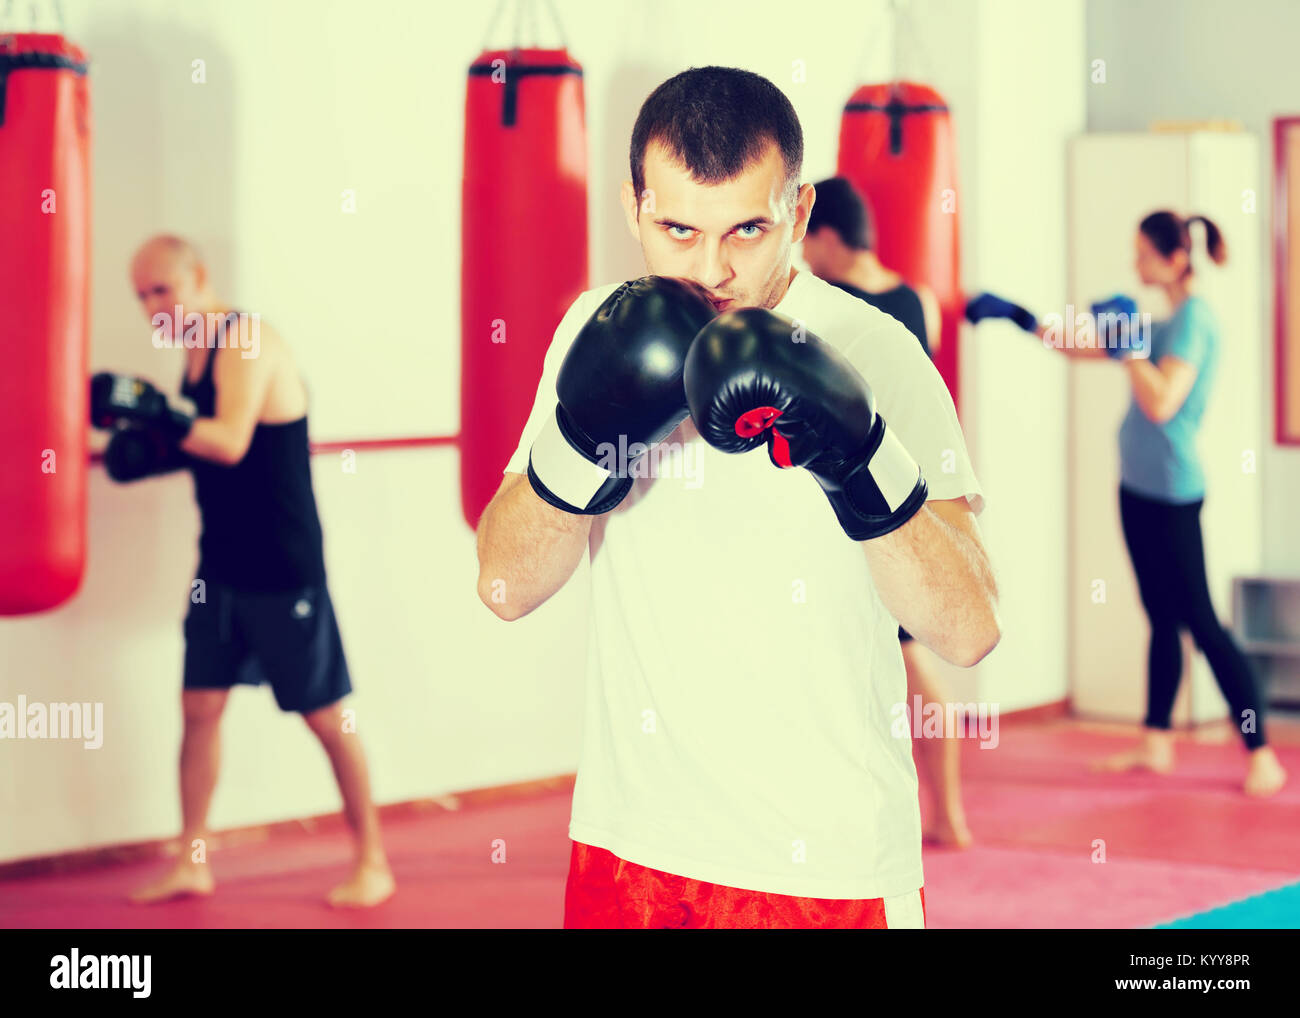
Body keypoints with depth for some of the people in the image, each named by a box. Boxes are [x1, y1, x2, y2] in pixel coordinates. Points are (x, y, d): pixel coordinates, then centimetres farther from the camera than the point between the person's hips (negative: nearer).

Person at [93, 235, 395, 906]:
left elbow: (231, 443, -29)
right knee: (200, 706, 7)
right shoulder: (197, 351, 8)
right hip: (222, 566, 8)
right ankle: (191, 863, 15)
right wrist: (148, 449, 0)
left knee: (324, 714, 2)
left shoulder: (246, 342, -18)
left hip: (285, 570, -8)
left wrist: (152, 410, -36)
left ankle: (373, 863, 13)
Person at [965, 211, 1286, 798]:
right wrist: (1020, 320, 19)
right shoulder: (1167, 323, 13)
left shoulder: (1194, 320, -14)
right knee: (1162, 617, 14)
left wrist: (1128, 343, -17)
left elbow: (1162, 404, -24)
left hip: (1172, 493, -9)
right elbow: (1087, 347, 21)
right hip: (1140, 485, 9)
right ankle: (1157, 745, 21)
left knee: (1200, 622, -7)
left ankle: (1262, 756, -4)